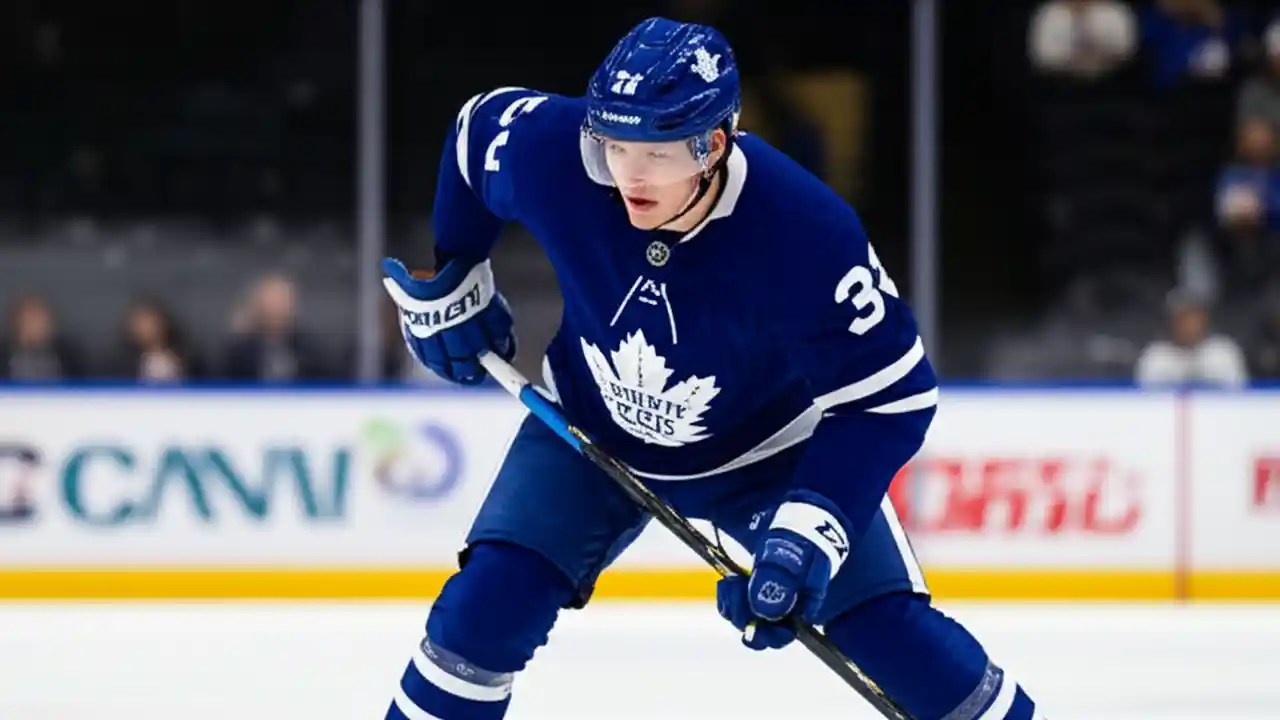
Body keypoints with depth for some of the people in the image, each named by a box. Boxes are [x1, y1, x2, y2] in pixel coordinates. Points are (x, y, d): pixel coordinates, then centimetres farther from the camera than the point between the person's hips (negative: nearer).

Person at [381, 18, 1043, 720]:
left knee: (889, 631, -11)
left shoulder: (804, 234, -37)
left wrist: (813, 528, -38)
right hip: (590, 430, 2)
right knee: (486, 603, -15)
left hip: (767, 450, -2)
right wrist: (447, 282, 5)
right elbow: (476, 128, -4)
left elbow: (890, 395, -28)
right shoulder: (551, 153, -30)